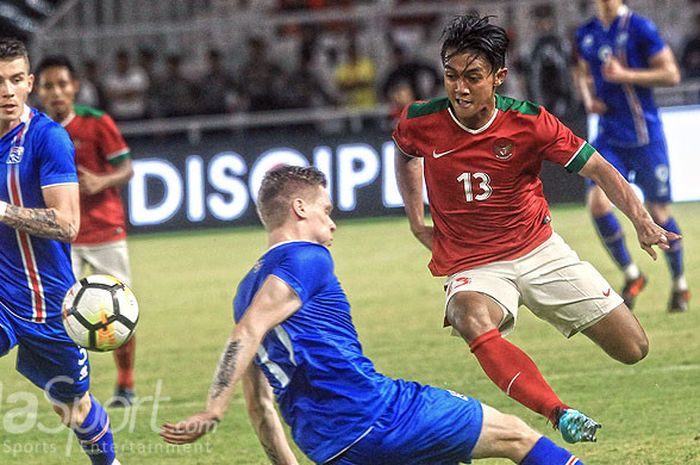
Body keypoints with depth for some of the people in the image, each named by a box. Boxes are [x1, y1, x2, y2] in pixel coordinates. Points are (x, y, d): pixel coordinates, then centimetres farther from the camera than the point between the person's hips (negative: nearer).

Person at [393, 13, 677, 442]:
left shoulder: (529, 123, -14)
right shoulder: (421, 122, -10)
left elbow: (598, 169, -12)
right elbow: (406, 154, 16)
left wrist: (642, 221, -27)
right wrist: (417, 222, 9)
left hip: (539, 250, 2)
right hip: (472, 266, -1)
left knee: (633, 349, 2)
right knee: (472, 321, -40)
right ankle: (559, 414, -47)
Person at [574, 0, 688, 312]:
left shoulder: (639, 28, -10)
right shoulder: (586, 34, 7)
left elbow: (671, 74, -11)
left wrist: (625, 75, -20)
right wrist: (588, 98, 3)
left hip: (644, 136, -4)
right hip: (608, 136, 4)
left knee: (658, 210, 2)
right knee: (597, 202, -12)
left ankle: (680, 284, 23)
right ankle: (631, 276, 7)